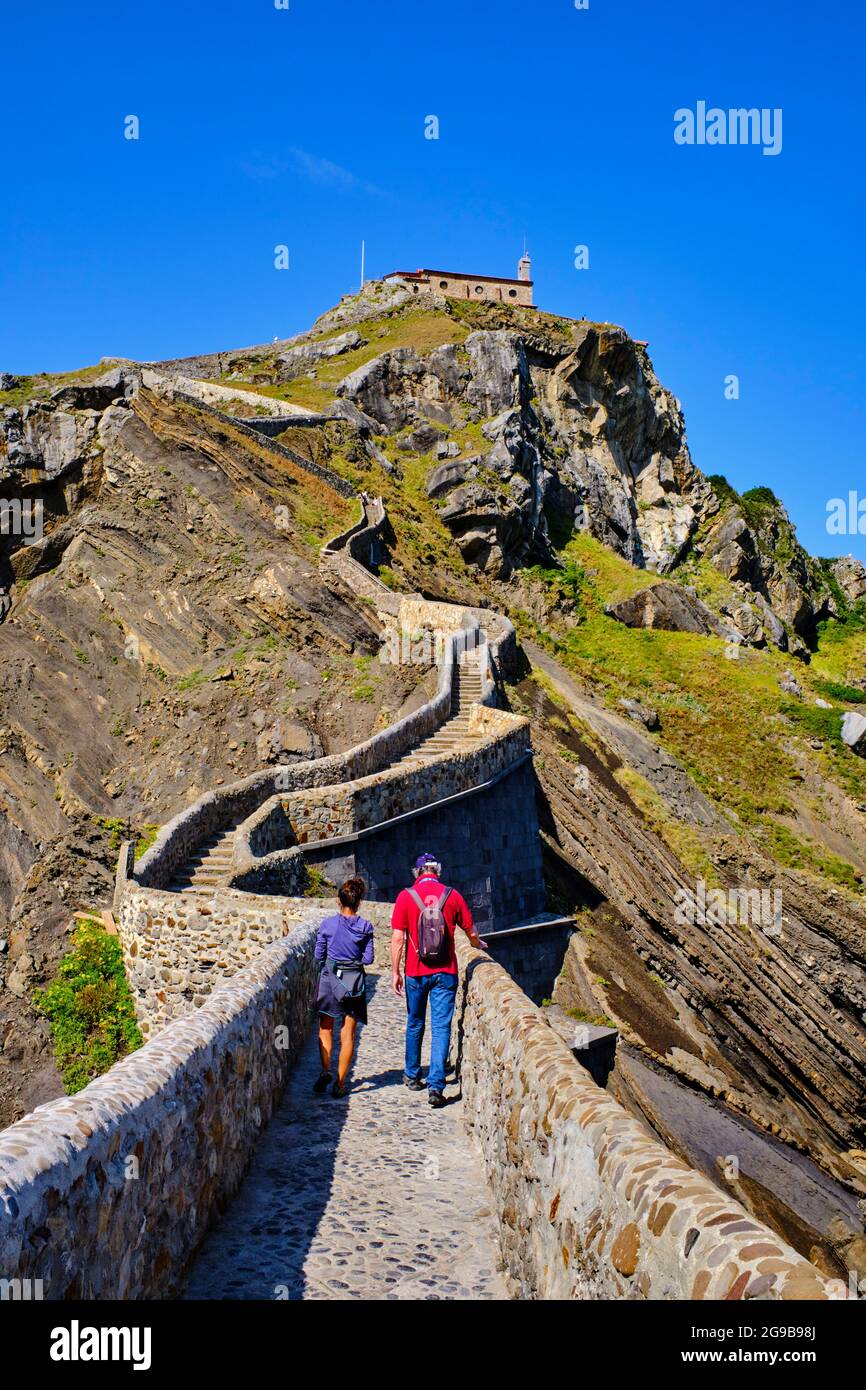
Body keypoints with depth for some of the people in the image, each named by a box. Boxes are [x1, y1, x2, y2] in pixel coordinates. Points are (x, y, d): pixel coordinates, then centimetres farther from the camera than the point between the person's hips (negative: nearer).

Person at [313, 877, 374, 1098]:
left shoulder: (328, 924, -5)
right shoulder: (365, 926, -4)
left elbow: (318, 954, 0)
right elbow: (368, 958, -3)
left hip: (330, 977, -1)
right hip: (355, 980, 1)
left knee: (325, 1029, 14)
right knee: (348, 1034, 8)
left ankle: (325, 1070, -6)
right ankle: (340, 1082, 7)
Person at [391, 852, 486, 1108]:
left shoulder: (406, 896, -3)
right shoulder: (452, 895, 0)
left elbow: (397, 938, -7)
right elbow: (471, 932, 11)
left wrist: (395, 972, -1)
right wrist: (478, 944, 33)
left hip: (416, 972, 1)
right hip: (445, 973, 0)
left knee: (415, 1024, 18)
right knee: (441, 1027, 0)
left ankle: (412, 1076, 32)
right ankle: (436, 1086, -8)